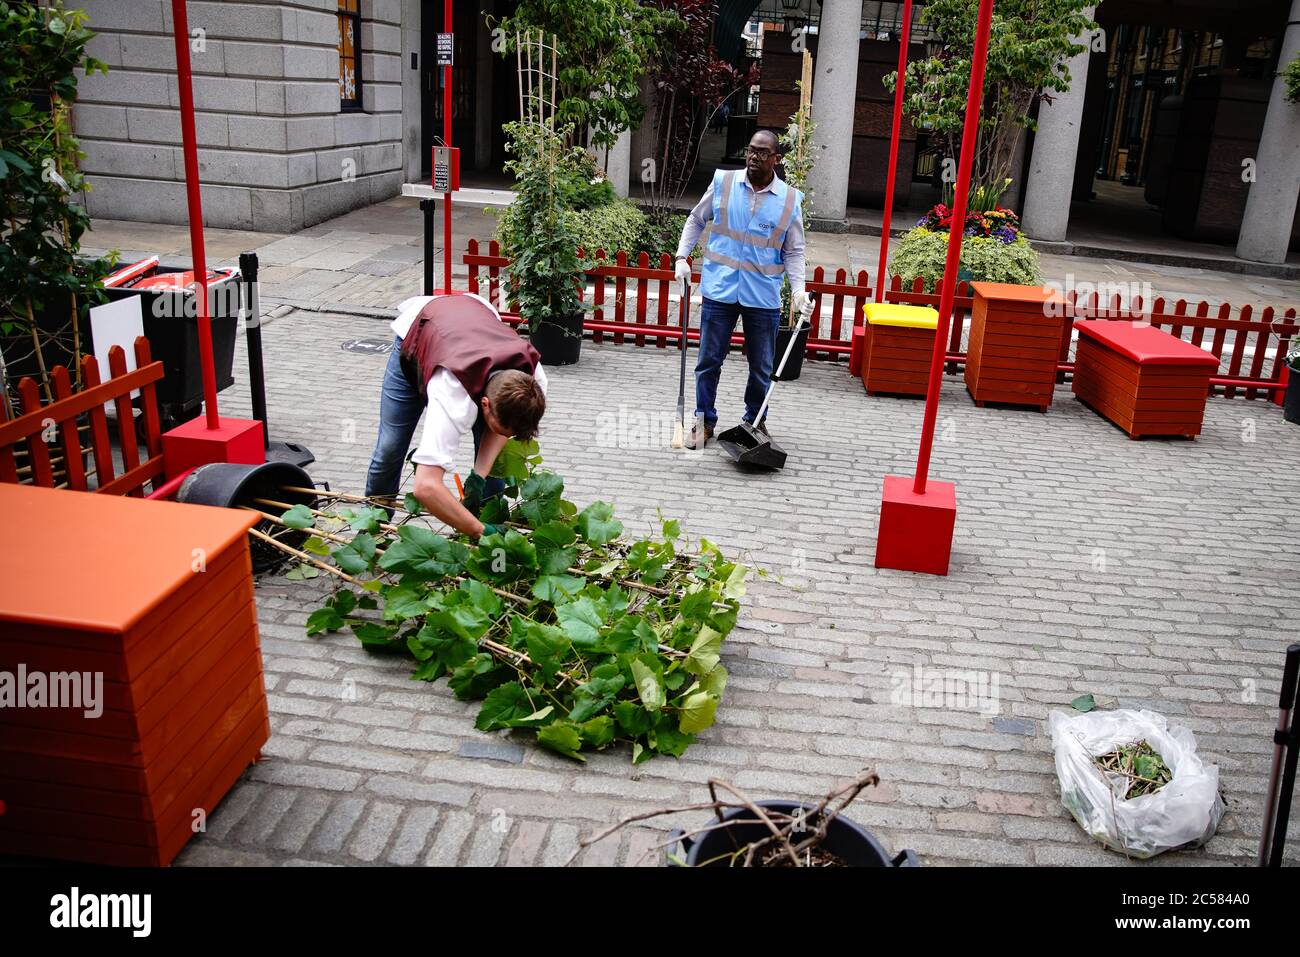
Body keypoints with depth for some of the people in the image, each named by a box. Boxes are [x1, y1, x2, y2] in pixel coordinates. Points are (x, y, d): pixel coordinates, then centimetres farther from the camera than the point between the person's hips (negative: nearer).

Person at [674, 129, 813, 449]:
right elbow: (697, 220, 12)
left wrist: (799, 290, -9)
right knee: (709, 360, 6)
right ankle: (704, 421, 21)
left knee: (762, 367, 11)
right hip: (719, 290, 0)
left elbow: (794, 252, 4)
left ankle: (755, 421, 30)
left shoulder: (790, 199, -1)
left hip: (763, 297, 0)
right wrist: (682, 257, 1)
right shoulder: (723, 182, -1)